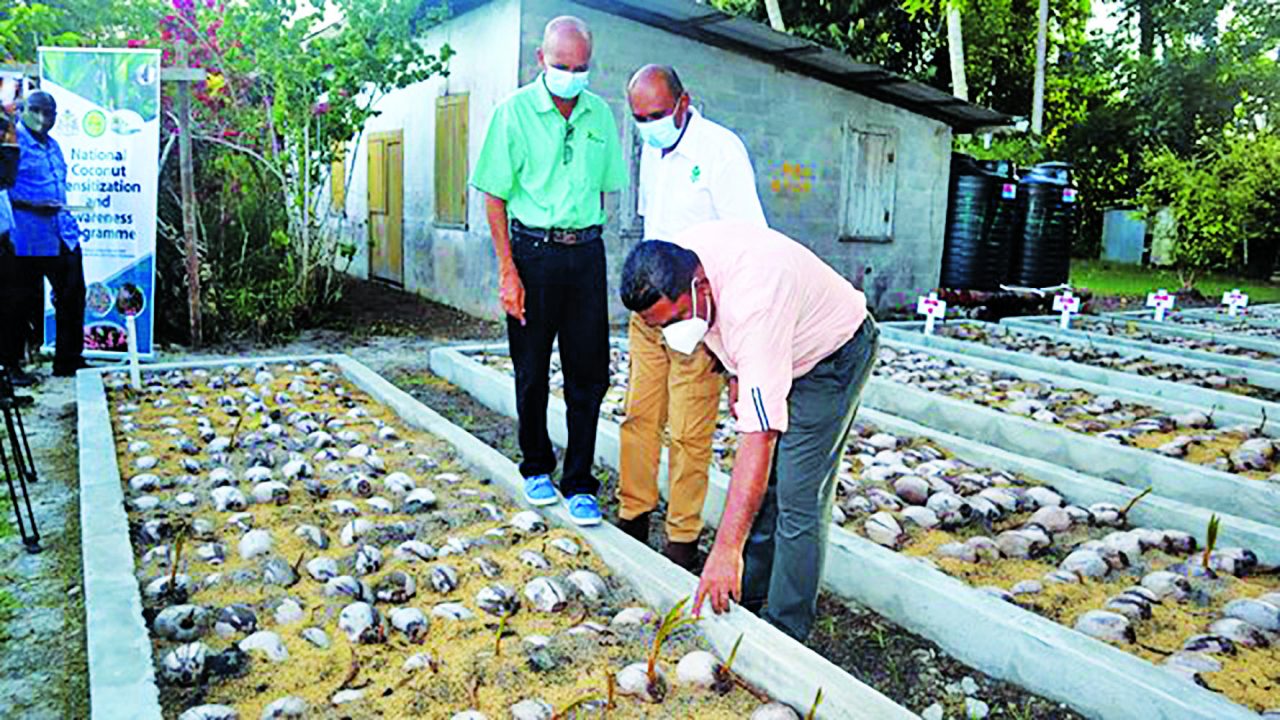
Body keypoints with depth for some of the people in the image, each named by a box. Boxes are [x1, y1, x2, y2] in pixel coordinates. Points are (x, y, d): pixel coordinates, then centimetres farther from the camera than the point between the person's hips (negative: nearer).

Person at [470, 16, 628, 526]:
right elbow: (494, 196, -4)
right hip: (532, 253, -3)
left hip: (586, 252, 3)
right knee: (532, 373, 7)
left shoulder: (599, 113, 9)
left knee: (589, 374, 2)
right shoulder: (514, 112, -3)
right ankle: (537, 468, 27)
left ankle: (579, 484, 12)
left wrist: (588, 236, 9)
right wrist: (508, 269, -10)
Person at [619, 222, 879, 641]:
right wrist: (736, 373, 8)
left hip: (833, 352, -8)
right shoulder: (674, 262, -19)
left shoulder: (753, 305, -43)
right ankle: (749, 599, 20)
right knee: (760, 484, 8)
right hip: (767, 353, 8)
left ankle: (783, 633, -2)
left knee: (797, 495, -12)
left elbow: (760, 437, -45)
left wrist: (726, 549, -45)